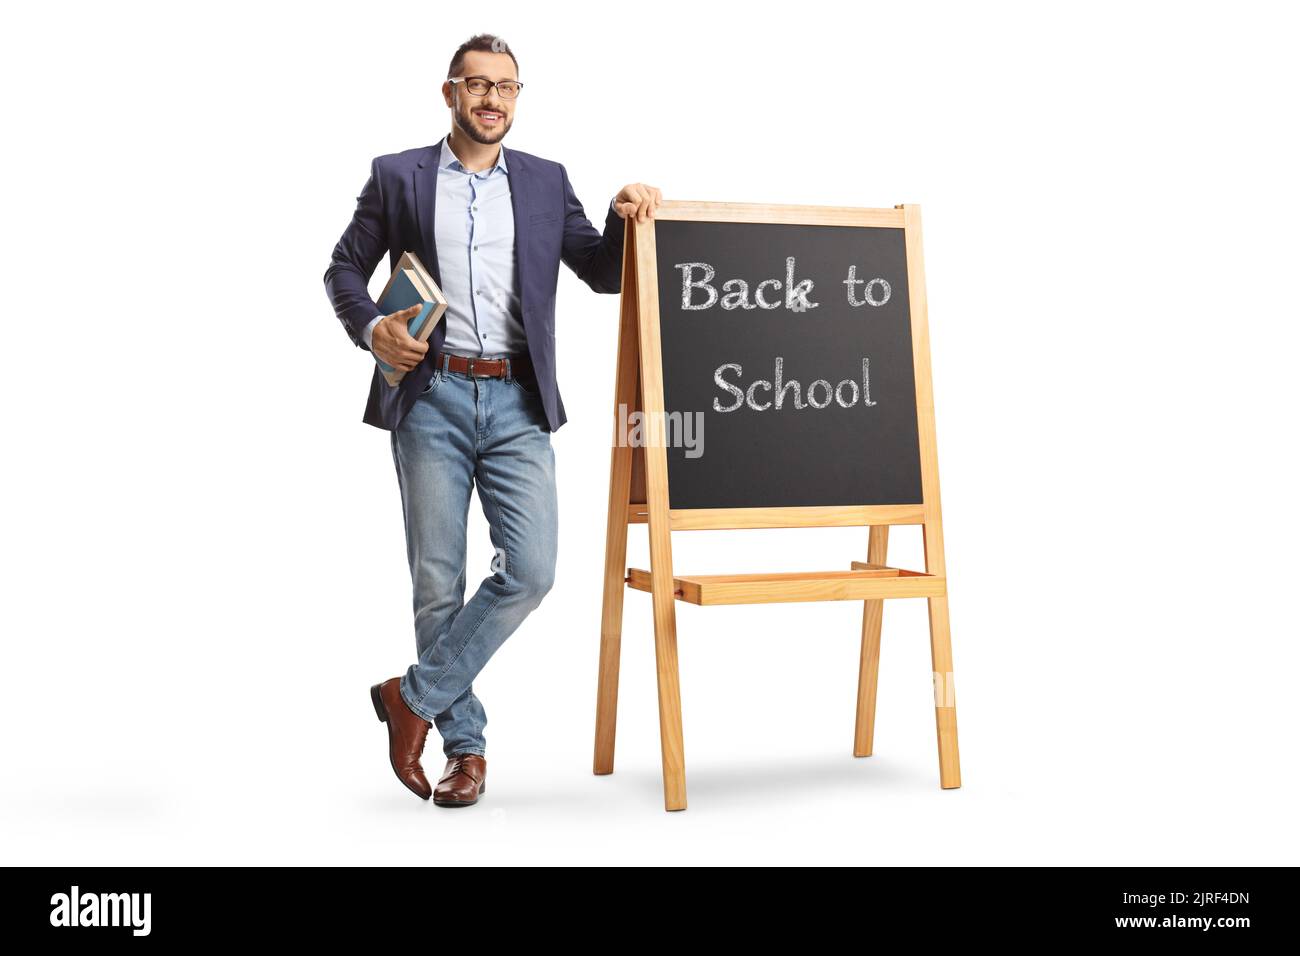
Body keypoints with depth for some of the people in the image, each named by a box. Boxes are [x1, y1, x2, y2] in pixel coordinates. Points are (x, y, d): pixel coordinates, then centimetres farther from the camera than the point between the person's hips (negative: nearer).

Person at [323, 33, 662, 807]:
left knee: (530, 570, -10)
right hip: (431, 399, -1)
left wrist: (626, 217, -4)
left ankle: (416, 697, 8)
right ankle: (466, 743, 17)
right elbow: (345, 268, 11)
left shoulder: (547, 182, 14)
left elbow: (603, 273, 14)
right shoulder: (396, 177, 9)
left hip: (517, 403, 2)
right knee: (437, 579, 1)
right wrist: (370, 327, -8)